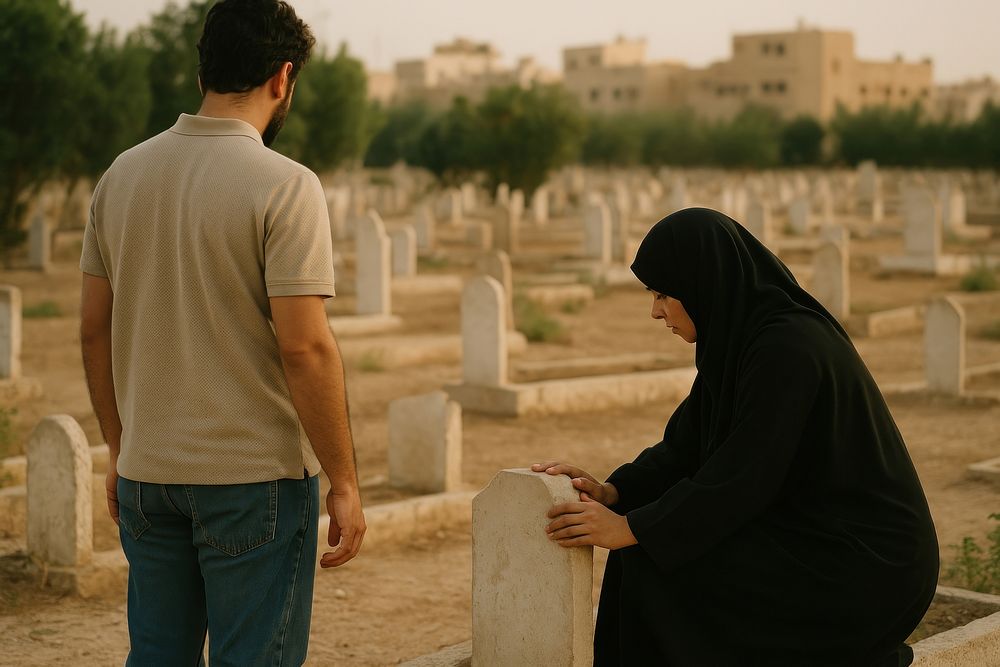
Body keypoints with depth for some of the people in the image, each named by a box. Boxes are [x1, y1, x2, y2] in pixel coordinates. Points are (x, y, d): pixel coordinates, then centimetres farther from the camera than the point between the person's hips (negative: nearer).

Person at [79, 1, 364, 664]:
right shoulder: (285, 185, -13)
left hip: (146, 472, 6)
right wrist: (344, 483, -10)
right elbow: (305, 347, -18)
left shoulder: (123, 174, 5)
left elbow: (95, 330, 9)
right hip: (255, 475, -5)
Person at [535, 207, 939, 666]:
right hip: (816, 538, 9)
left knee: (660, 561, -14)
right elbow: (689, 443, 8)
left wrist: (633, 528, -19)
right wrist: (613, 491, -6)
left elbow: (745, 474, -24)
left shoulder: (787, 347, -22)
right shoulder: (741, 336, 6)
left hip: (858, 568, -9)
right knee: (659, 545, 5)